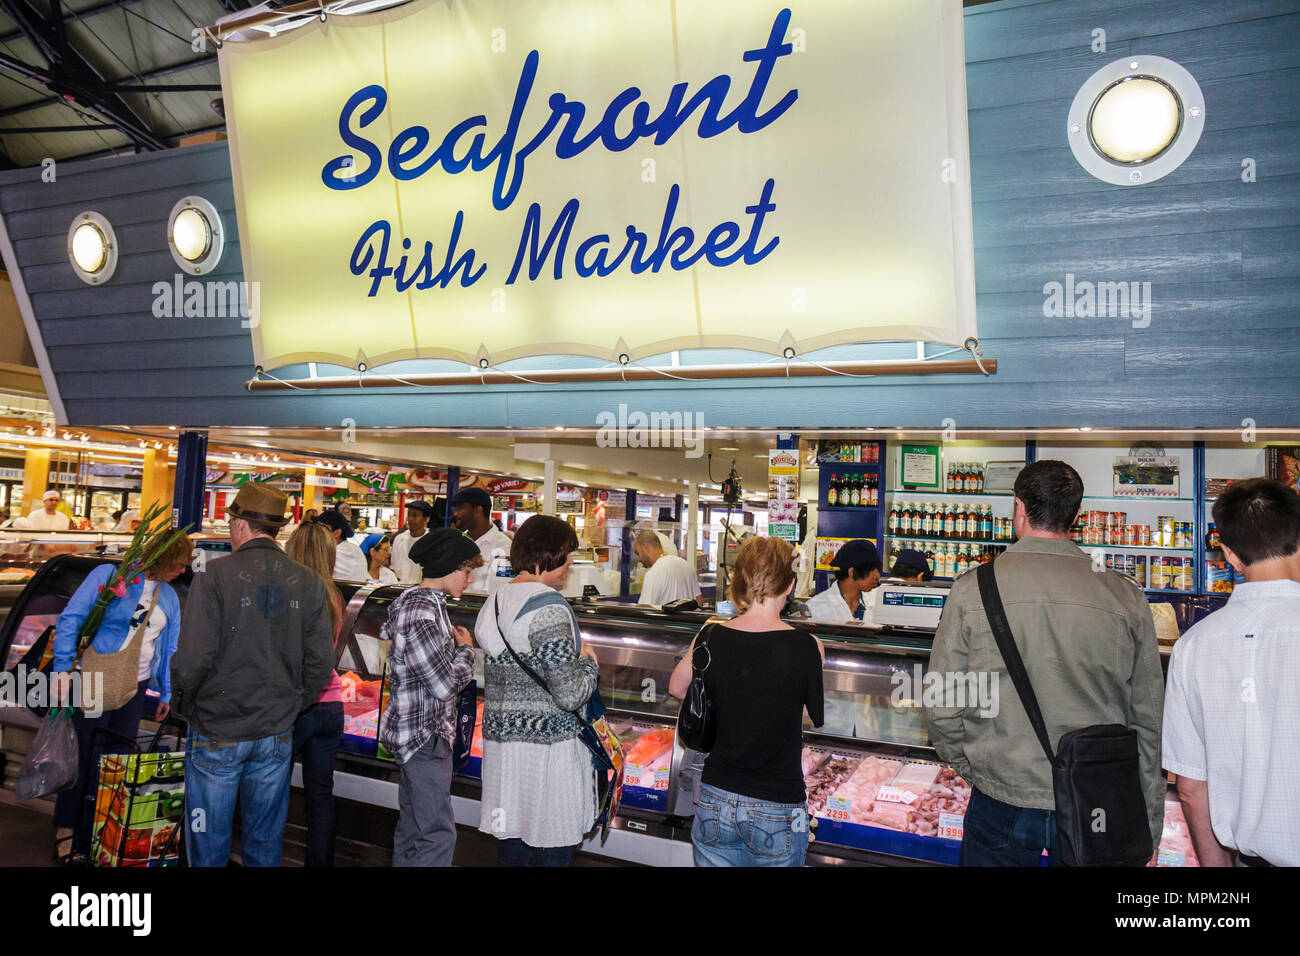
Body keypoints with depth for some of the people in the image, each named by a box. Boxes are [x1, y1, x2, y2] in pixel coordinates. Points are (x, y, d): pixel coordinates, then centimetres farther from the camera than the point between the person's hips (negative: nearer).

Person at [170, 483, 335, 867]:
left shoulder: (215, 576, -13)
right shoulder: (309, 583, -1)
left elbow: (193, 658, -16)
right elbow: (321, 662, 1)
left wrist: (183, 705, 2)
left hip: (217, 735, -3)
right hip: (277, 735, 4)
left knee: (209, 844, 11)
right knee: (265, 842, 16)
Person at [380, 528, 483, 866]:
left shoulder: (428, 603, 9)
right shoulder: (421, 614, -23)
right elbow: (445, 685, -21)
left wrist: (455, 645, 6)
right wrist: (466, 649, -6)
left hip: (415, 733, 11)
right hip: (424, 736, -11)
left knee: (411, 826, 19)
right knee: (439, 835, -5)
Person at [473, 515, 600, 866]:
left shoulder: (495, 600, 9)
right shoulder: (549, 608, -18)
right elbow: (570, 695, -20)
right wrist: (588, 662, -1)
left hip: (501, 737, 9)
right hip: (546, 745, -9)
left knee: (512, 843, 18)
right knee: (553, 850, 4)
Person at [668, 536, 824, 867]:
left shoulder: (711, 638, -7)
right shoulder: (807, 648, -15)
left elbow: (677, 687, 10)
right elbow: (815, 715, 0)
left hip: (715, 801, 2)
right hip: (777, 811, -2)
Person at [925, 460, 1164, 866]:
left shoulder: (971, 590, -10)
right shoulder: (1126, 598, -5)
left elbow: (941, 710, -7)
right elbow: (1148, 722, 1)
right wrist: (1148, 833, 11)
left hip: (1001, 805, -2)